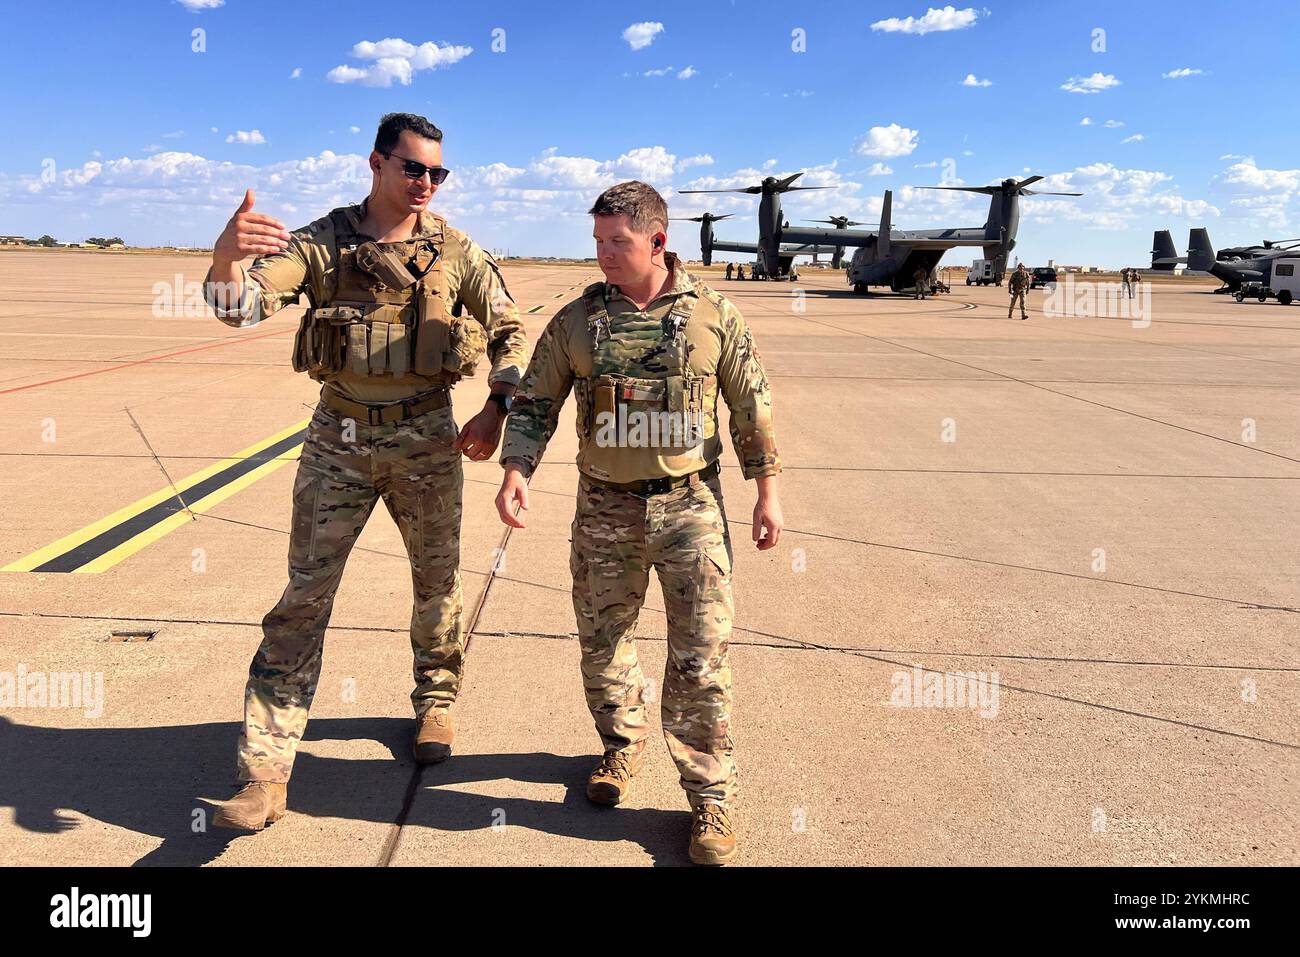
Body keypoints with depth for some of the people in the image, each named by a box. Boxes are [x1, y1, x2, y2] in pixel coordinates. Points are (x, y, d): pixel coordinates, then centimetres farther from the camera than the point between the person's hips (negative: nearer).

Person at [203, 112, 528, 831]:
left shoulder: (456, 251, 1)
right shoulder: (322, 243, -3)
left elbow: (510, 331, 9)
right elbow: (241, 306, -15)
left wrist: (497, 408, -4)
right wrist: (226, 256, -38)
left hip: (427, 439, 1)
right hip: (338, 438, -1)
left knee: (438, 582, 13)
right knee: (304, 596, -3)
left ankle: (436, 702, 39)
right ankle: (265, 773, 2)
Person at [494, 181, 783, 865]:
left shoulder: (713, 316, -2)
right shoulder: (576, 321, 0)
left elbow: (752, 406, 4)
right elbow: (535, 404, 5)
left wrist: (768, 493, 4)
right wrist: (515, 471, -11)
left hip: (690, 505, -2)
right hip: (605, 508, 2)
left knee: (700, 656, -2)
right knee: (602, 642, 13)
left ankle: (710, 795, 13)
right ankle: (623, 745, 39)